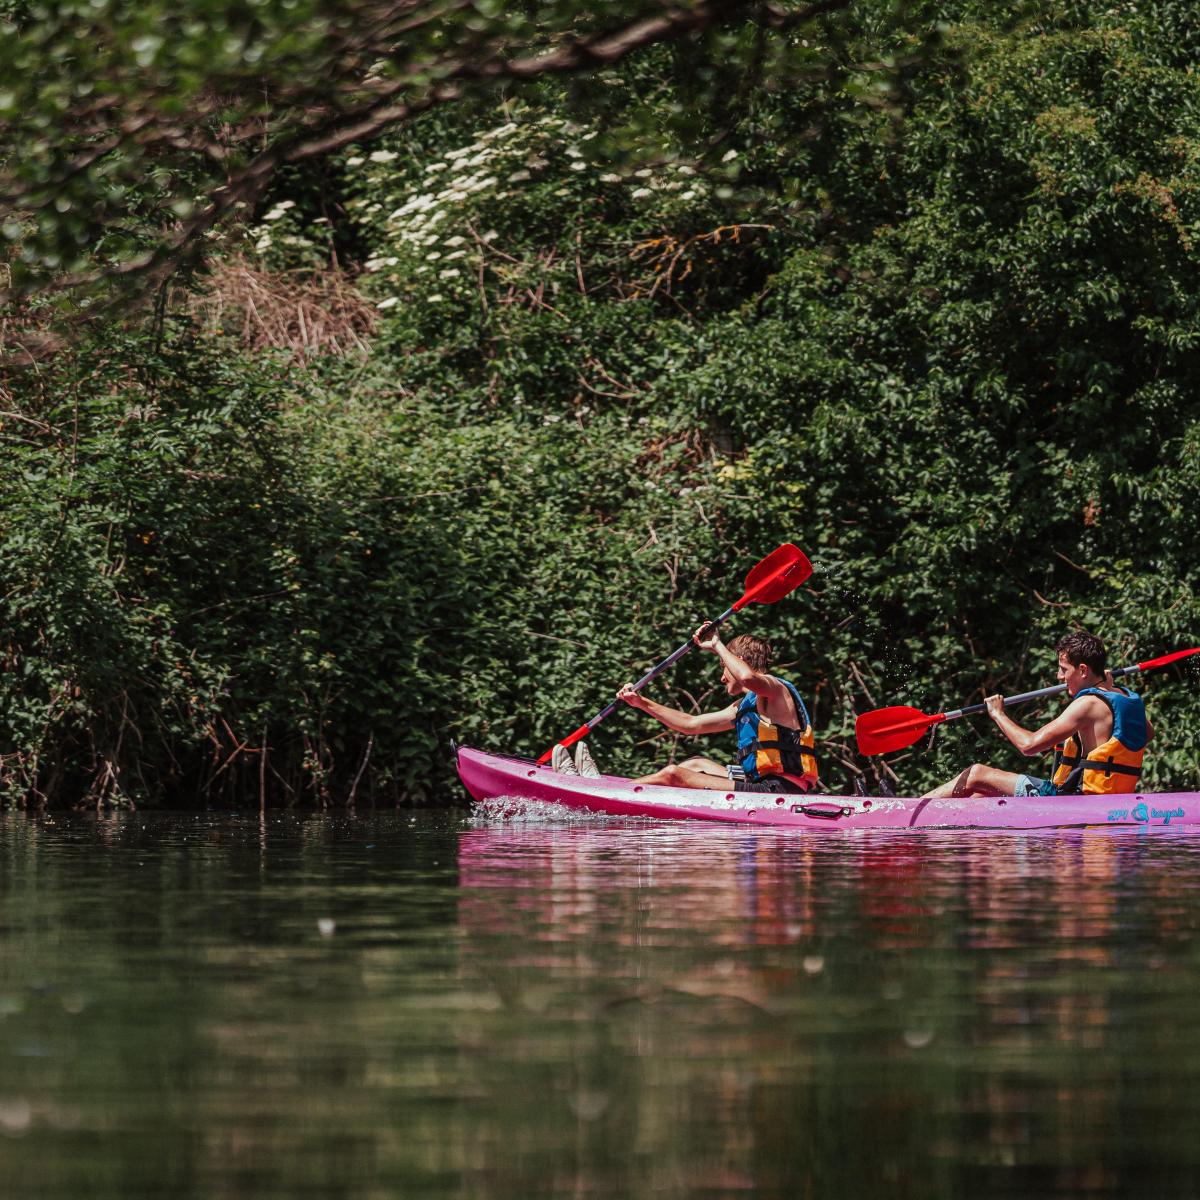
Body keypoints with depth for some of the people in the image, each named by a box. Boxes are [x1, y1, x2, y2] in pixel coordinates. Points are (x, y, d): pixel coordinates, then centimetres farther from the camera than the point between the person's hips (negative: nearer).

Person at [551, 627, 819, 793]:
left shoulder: (774, 688, -6)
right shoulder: (744, 706, 24)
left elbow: (749, 677, -32)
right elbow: (691, 723, 29)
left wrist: (717, 645, -16)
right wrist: (642, 703, 25)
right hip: (762, 784, 10)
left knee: (674, 775, -6)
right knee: (696, 764, 24)